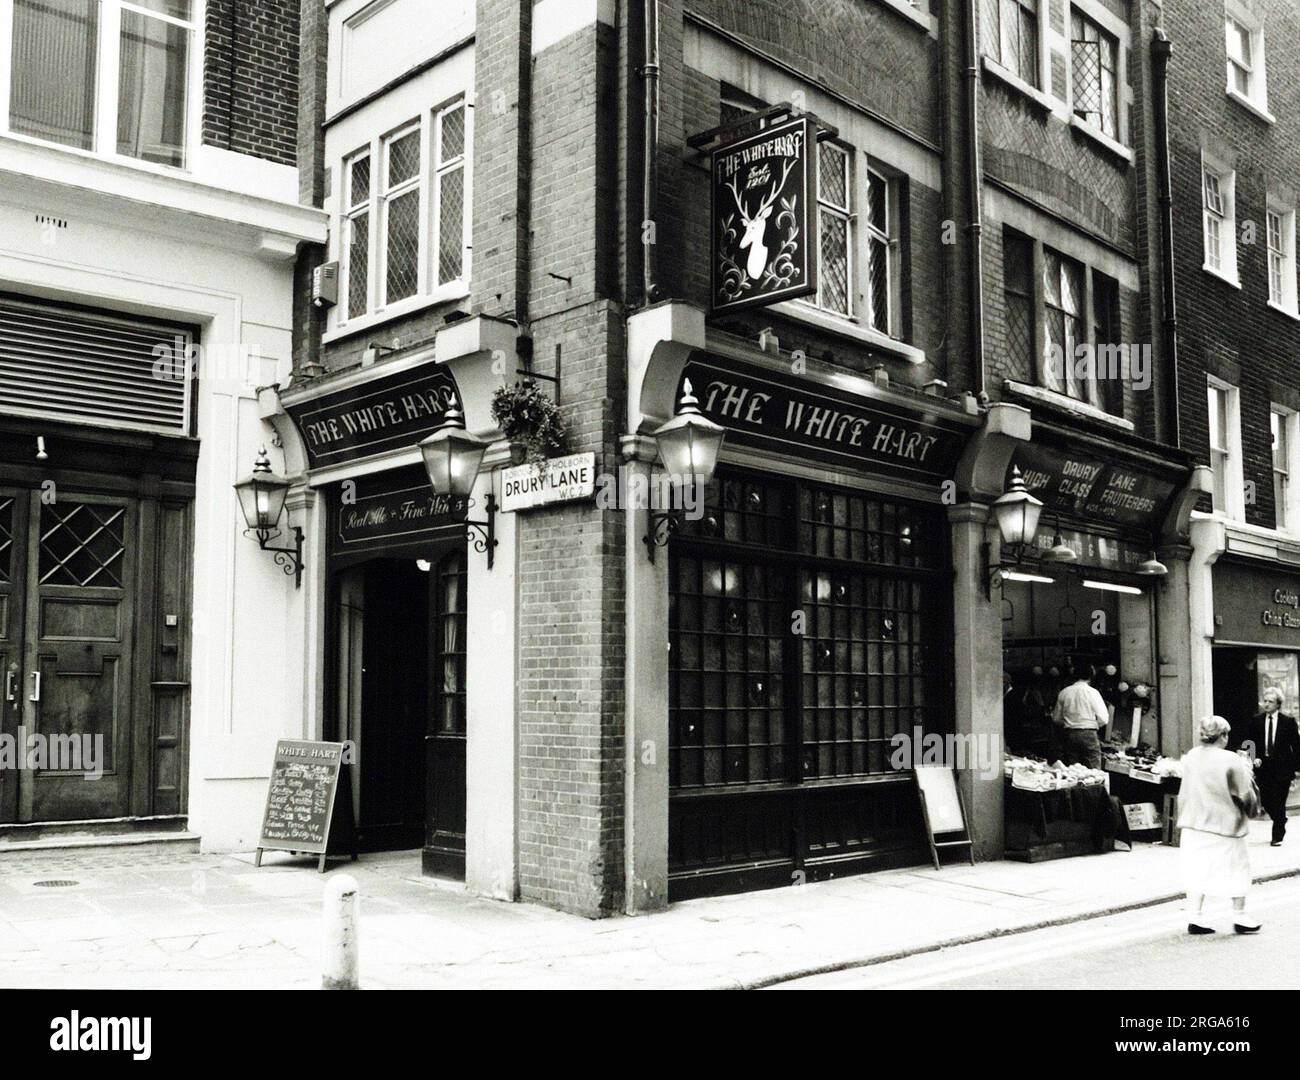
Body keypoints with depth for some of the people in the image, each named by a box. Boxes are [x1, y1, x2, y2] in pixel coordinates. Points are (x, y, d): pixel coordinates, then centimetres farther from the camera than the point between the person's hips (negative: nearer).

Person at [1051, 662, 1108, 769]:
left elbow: (1056, 719, 9)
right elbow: (1103, 719, -7)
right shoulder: (1092, 692, -6)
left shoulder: (1063, 693, 4)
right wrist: (1093, 725, 12)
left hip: (1068, 735, 4)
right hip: (1089, 735, -4)